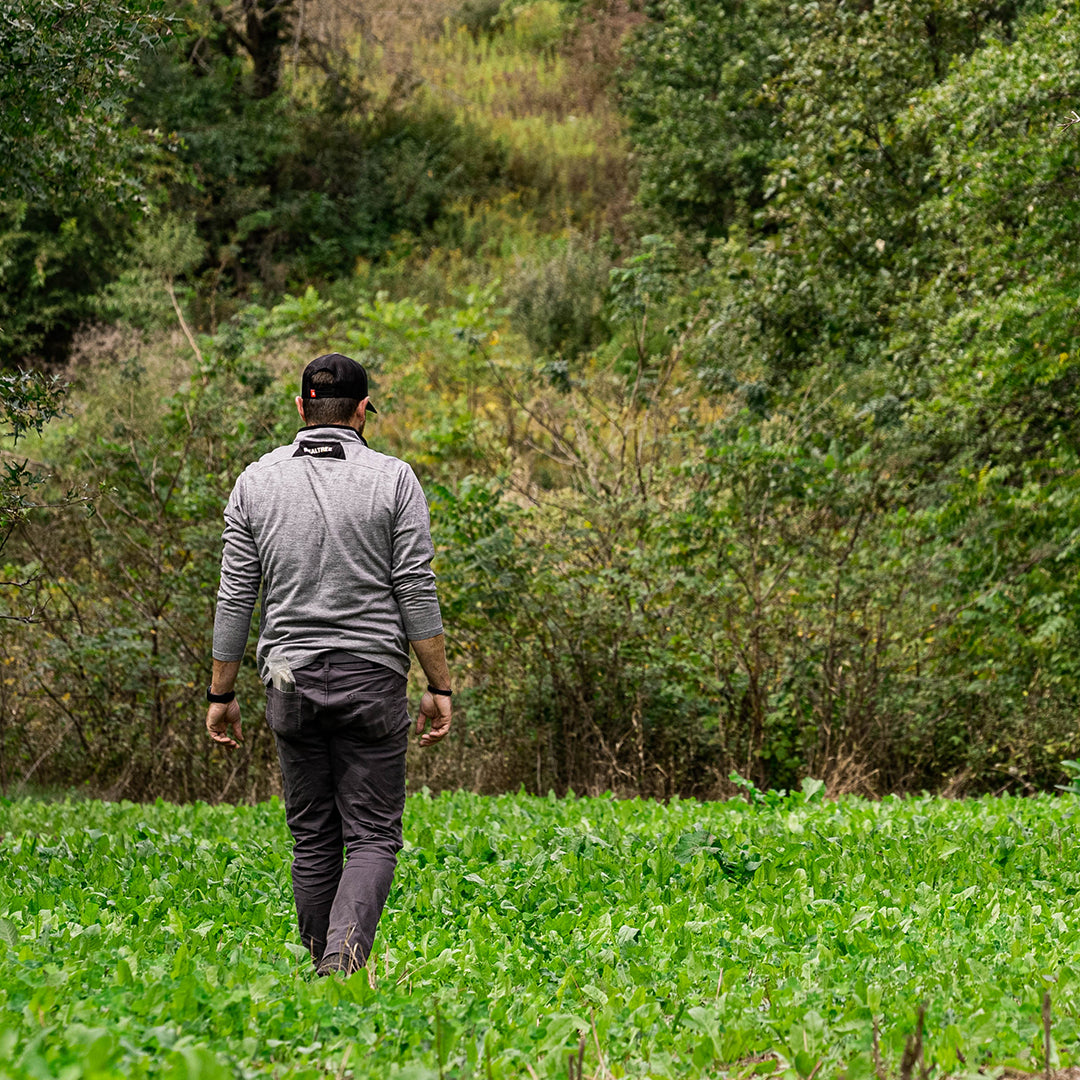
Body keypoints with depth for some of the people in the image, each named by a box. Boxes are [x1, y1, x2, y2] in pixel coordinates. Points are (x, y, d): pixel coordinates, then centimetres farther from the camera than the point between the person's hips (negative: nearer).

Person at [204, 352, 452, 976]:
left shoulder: (257, 482, 4)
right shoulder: (393, 480, -2)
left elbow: (236, 596, 3)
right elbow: (417, 592, -6)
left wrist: (221, 694, 9)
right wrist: (440, 688, -1)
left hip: (291, 680, 2)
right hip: (372, 679, -2)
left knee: (313, 840, 12)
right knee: (374, 837, 0)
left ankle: (325, 974, 15)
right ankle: (345, 958, -23)